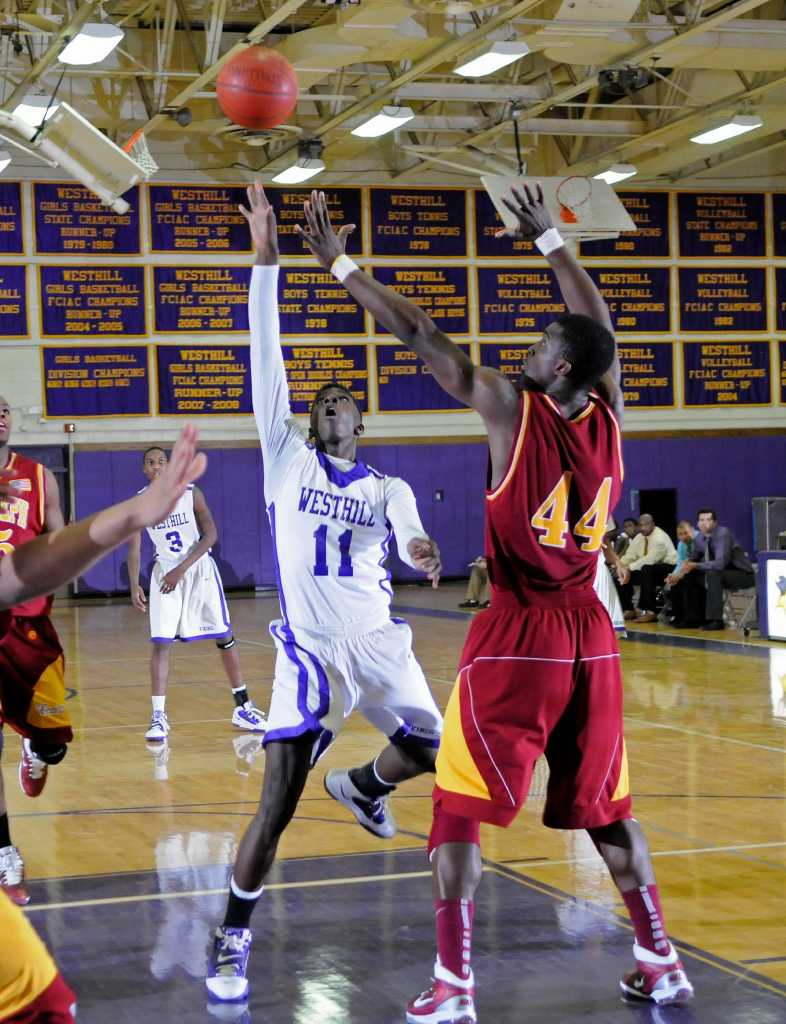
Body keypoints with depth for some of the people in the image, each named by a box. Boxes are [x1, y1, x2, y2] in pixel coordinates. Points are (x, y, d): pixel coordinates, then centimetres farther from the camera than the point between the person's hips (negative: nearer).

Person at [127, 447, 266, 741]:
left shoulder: (191, 493, -9)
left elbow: (211, 534, -11)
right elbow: (134, 547, -3)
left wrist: (182, 569, -19)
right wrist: (134, 587, -16)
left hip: (200, 569, 0)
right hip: (166, 573, 1)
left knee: (224, 637, 3)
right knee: (160, 643, -9)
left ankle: (242, 708, 14)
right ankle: (158, 717, -6)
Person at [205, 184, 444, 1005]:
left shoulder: (387, 487, 9)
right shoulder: (286, 457, 3)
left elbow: (411, 540, -12)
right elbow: (266, 357, -6)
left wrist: (423, 554, -37)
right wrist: (266, 263, -14)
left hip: (380, 642, 4)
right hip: (309, 648, -4)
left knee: (429, 748, 11)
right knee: (277, 803, -10)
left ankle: (361, 787, 44)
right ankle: (233, 939, 4)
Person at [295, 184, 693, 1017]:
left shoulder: (513, 408, -12)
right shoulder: (609, 414, 1)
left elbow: (418, 336, -9)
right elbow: (597, 324, 19)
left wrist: (339, 263, -1)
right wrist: (547, 238, 29)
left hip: (514, 638, -5)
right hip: (590, 637, 5)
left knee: (458, 809, 3)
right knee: (605, 810, 17)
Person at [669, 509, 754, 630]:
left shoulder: (723, 534, -23)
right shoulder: (699, 538, -1)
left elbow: (720, 563, -32)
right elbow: (692, 561, 9)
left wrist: (695, 566, -29)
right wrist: (680, 575, -10)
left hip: (742, 575, -8)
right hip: (720, 574, 8)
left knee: (713, 574, -34)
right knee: (690, 576, -1)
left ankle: (716, 620, -29)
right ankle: (694, 618, 6)